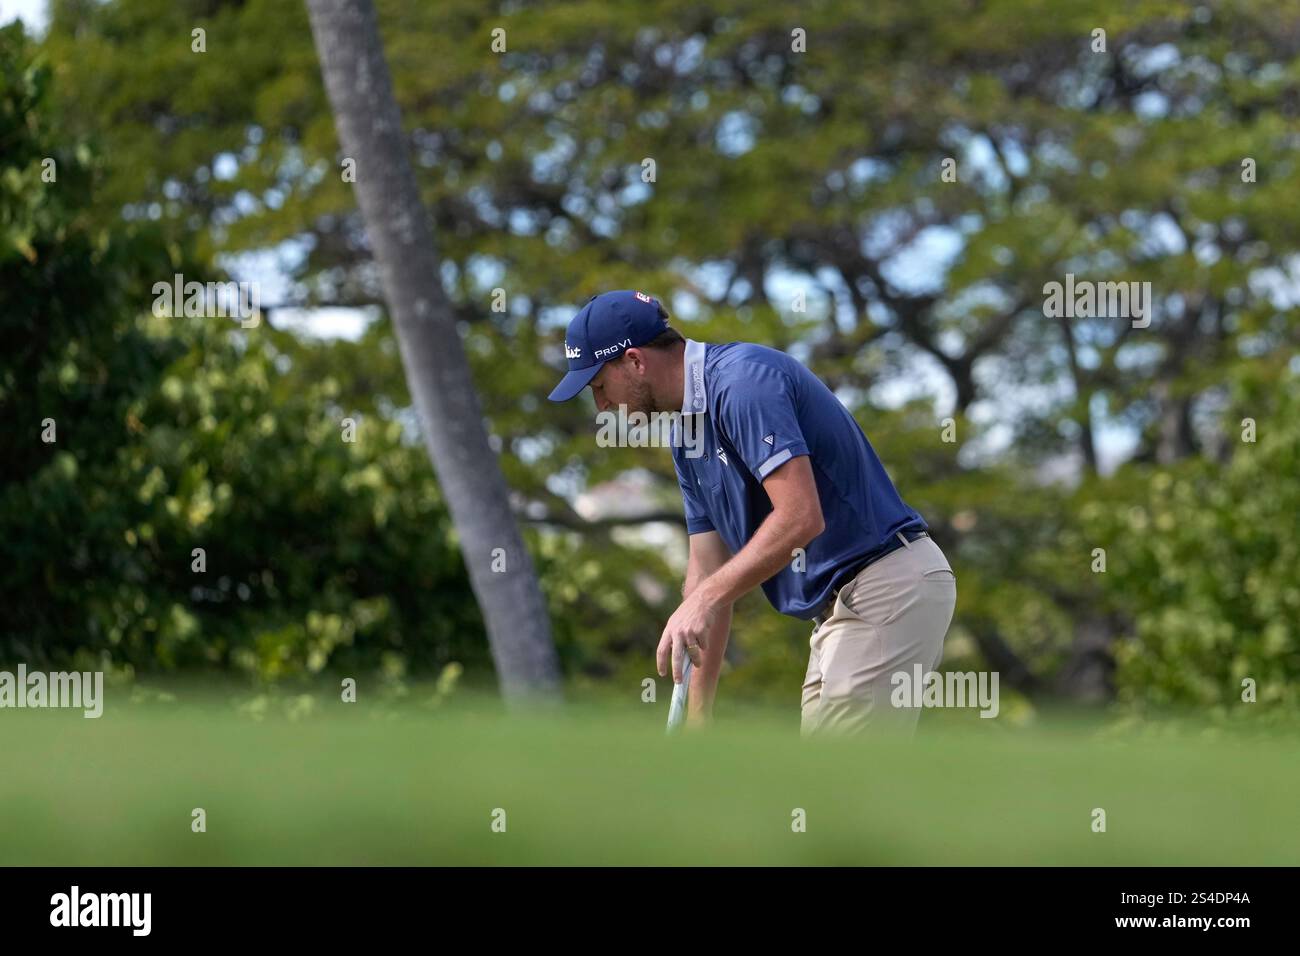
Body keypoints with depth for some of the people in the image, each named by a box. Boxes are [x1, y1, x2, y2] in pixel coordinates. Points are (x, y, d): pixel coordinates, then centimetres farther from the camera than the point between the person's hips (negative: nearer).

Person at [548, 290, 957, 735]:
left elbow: (801, 516, -26)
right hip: (839, 603, 10)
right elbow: (709, 569, 15)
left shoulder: (743, 378, -16)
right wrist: (696, 717, 11)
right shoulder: (688, 431, 14)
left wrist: (705, 598, -26)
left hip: (886, 593, -10)